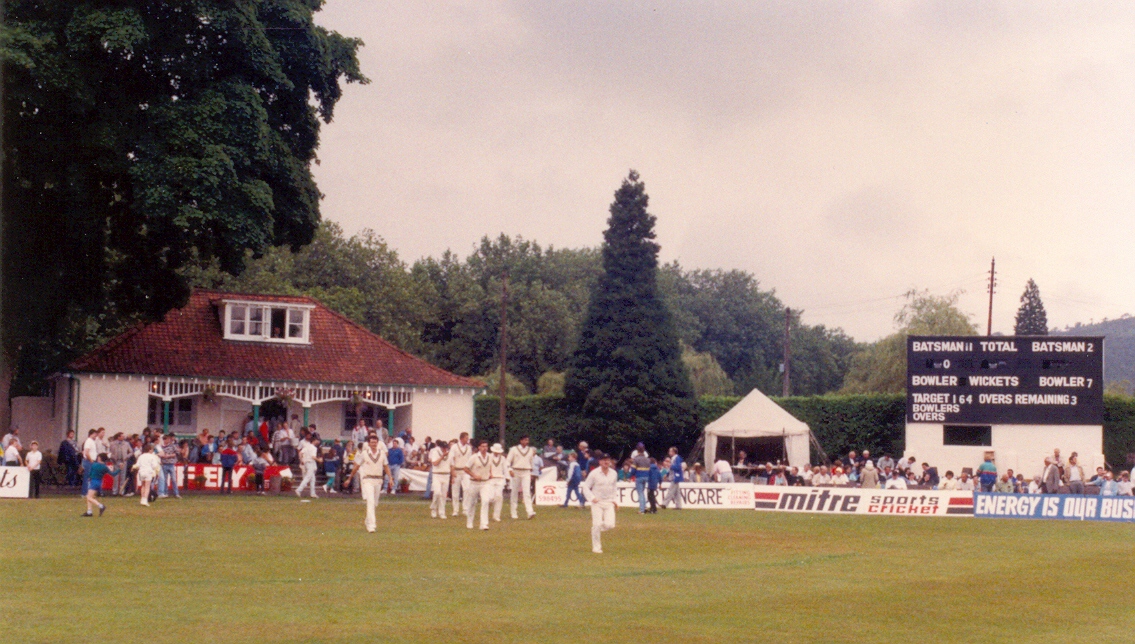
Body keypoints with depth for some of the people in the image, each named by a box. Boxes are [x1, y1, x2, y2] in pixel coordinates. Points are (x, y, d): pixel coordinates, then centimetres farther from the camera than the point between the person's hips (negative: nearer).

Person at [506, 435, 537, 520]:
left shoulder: (530, 450, 12)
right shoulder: (514, 449, 2)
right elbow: (508, 460, 0)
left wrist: (531, 473, 21)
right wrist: (510, 469, -14)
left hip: (526, 473, 2)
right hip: (516, 472, -2)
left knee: (527, 492, -12)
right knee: (514, 492, 3)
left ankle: (530, 512, -23)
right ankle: (513, 513, 12)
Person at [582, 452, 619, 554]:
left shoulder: (613, 474, 6)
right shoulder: (594, 473, -7)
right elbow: (586, 487, -3)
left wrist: (614, 500, 13)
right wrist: (592, 498, -16)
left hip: (609, 502, 4)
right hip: (597, 502, -4)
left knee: (610, 525, -10)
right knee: (597, 524, -10)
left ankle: (598, 530, 24)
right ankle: (596, 547, 4)